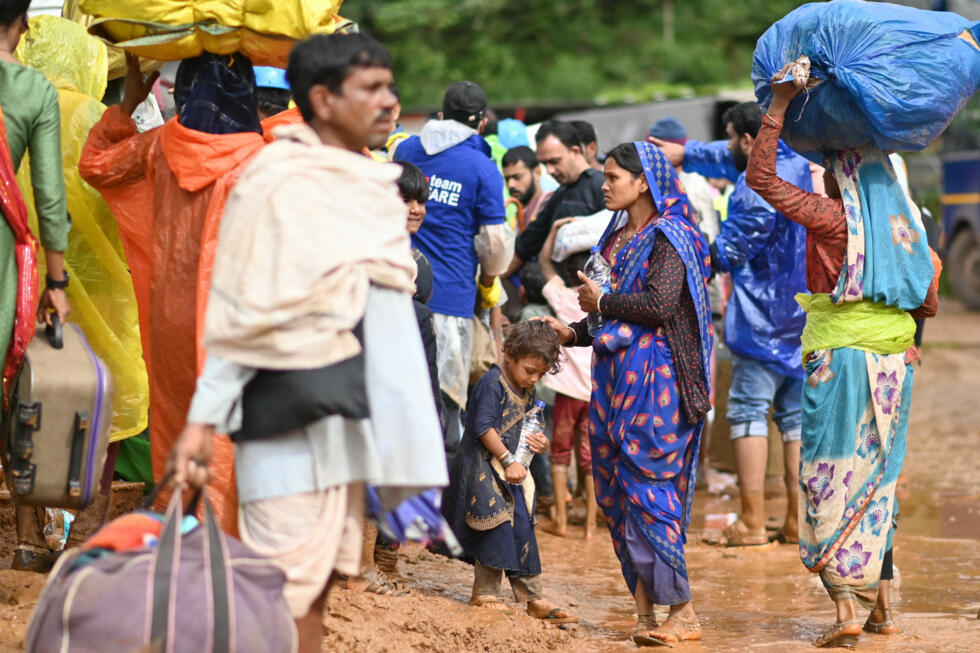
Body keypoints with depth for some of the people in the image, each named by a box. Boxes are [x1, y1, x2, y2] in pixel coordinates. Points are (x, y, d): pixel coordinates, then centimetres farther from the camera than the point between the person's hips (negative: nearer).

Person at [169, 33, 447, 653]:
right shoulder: (277, 183, -10)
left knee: (321, 577, 11)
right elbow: (241, 311, -13)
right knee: (290, 579, -12)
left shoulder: (370, 184, 16)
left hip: (353, 409, 9)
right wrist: (203, 418, -15)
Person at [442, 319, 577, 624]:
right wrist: (508, 460, -20)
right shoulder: (493, 384, -14)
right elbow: (483, 427, -19)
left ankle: (532, 598, 8)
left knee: (523, 529, 5)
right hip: (484, 468, -8)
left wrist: (539, 443, 2)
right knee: (497, 527, -11)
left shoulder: (527, 392, 12)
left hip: (511, 471, 8)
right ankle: (485, 592, 1)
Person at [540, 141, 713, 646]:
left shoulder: (669, 237, -8)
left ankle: (681, 610, -5)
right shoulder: (617, 237, 18)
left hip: (655, 378, -9)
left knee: (647, 486, -10)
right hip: (616, 374, 9)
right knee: (615, 489, 5)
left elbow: (659, 304, -21)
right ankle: (645, 610, 8)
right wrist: (573, 333, 11)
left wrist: (602, 303, -9)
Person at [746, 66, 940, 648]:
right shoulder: (907, 224, 7)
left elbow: (760, 176, -11)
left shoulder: (834, 218, -10)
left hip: (841, 362, -5)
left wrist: (781, 105, -9)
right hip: (894, 364, 6)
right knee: (879, 477, 15)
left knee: (835, 477, -1)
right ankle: (883, 604, 17)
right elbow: (929, 304, 14)